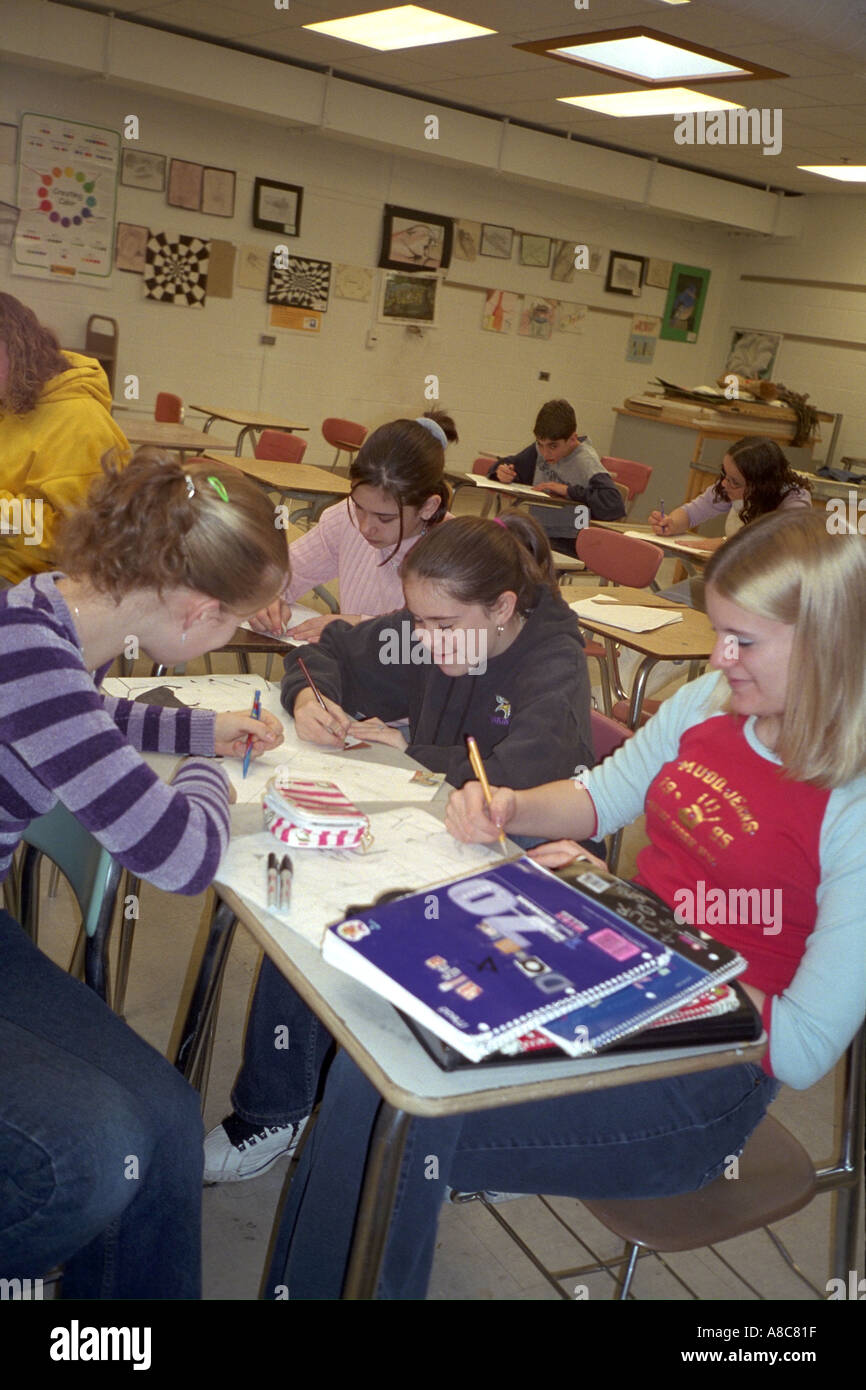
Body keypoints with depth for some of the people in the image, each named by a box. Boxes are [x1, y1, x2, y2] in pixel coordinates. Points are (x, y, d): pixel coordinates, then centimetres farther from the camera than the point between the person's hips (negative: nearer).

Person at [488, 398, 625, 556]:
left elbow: (615, 505, -28)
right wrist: (502, 472, -5)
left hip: (566, 543, -7)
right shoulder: (540, 449, 5)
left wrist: (569, 491, -22)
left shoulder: (586, 463, -14)